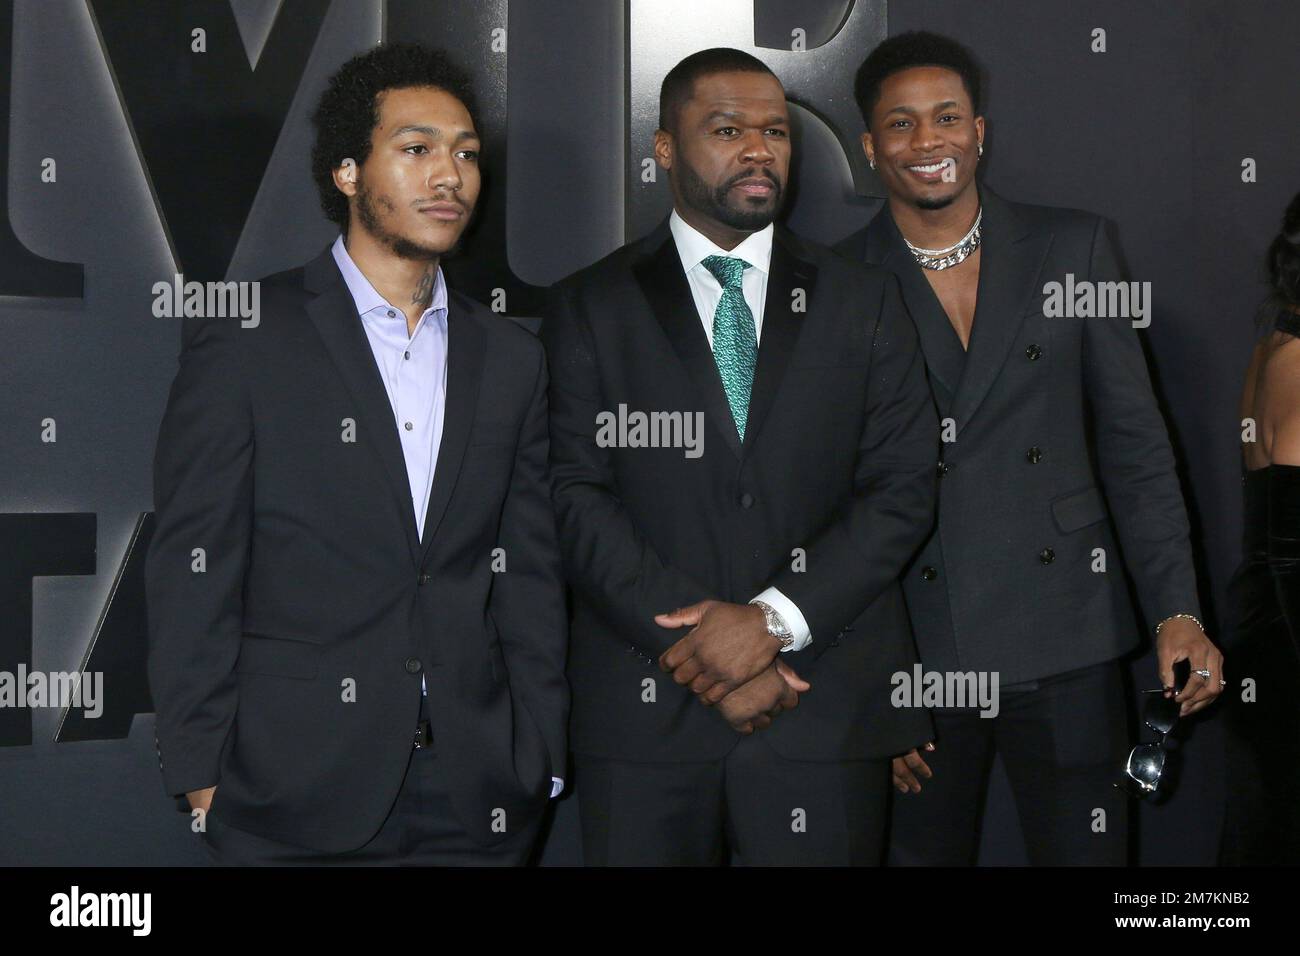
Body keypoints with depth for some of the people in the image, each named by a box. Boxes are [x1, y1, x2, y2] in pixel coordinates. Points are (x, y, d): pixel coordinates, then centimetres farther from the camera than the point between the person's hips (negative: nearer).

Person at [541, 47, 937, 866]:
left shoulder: (864, 300, 8)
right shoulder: (590, 308, 5)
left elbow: (904, 488, 1)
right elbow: (578, 496, -4)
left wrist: (772, 619, -11)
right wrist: (698, 642, -13)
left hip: (826, 702, 1)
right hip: (646, 704, -1)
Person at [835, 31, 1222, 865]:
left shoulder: (1074, 248, 4)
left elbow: (1133, 440, 5)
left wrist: (1177, 611, -4)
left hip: (1066, 640, 1)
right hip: (908, 650, -1)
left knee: (1087, 849, 7)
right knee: (920, 849, 9)